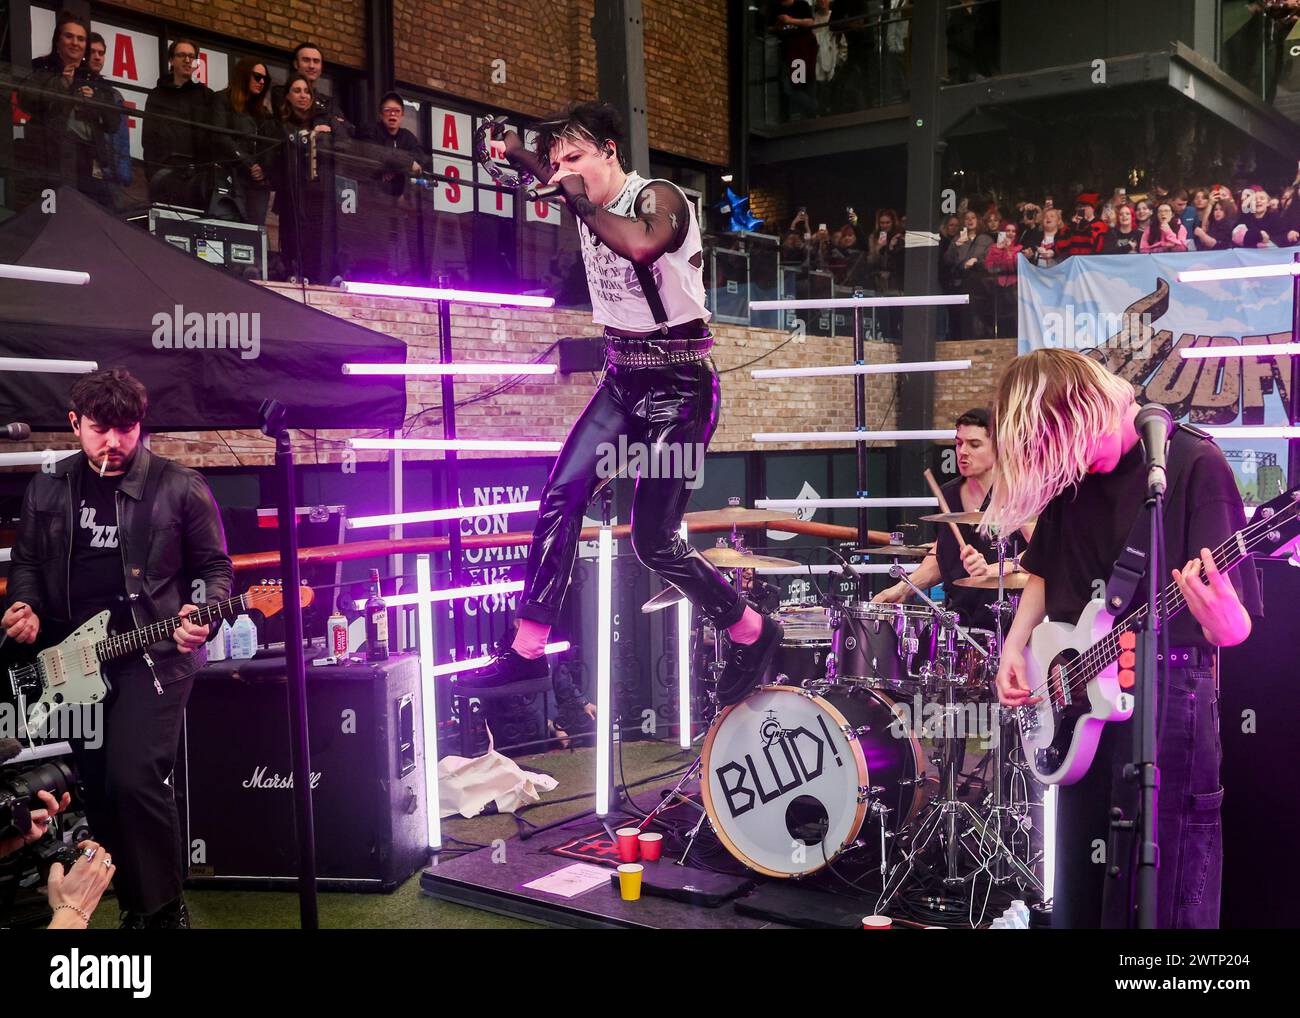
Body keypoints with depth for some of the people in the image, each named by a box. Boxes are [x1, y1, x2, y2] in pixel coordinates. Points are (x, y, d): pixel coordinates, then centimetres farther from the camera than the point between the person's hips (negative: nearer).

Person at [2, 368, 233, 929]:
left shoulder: (180, 488, -3)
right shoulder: (48, 488, 8)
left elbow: (214, 566, 2)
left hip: (154, 653, -5)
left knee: (134, 779, -18)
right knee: (98, 788, 10)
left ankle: (164, 910, 1)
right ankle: (135, 903, 28)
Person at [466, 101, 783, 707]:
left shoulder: (659, 198, -14)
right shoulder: (588, 202, 8)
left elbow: (642, 245, -39)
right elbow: (555, 179, 33)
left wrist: (583, 202, -24)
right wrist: (517, 153, 14)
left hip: (679, 385, -7)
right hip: (622, 381, 7)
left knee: (654, 541, -7)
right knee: (560, 497, -9)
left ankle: (752, 634, 15)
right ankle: (528, 649, -2)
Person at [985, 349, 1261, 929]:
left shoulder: (1194, 464, -13)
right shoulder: (1066, 473, 5)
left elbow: (1235, 625, -15)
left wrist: (1223, 623, -38)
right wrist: (1016, 645, 5)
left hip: (1165, 694, -6)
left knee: (1158, 900, -2)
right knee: (1078, 893, 15)